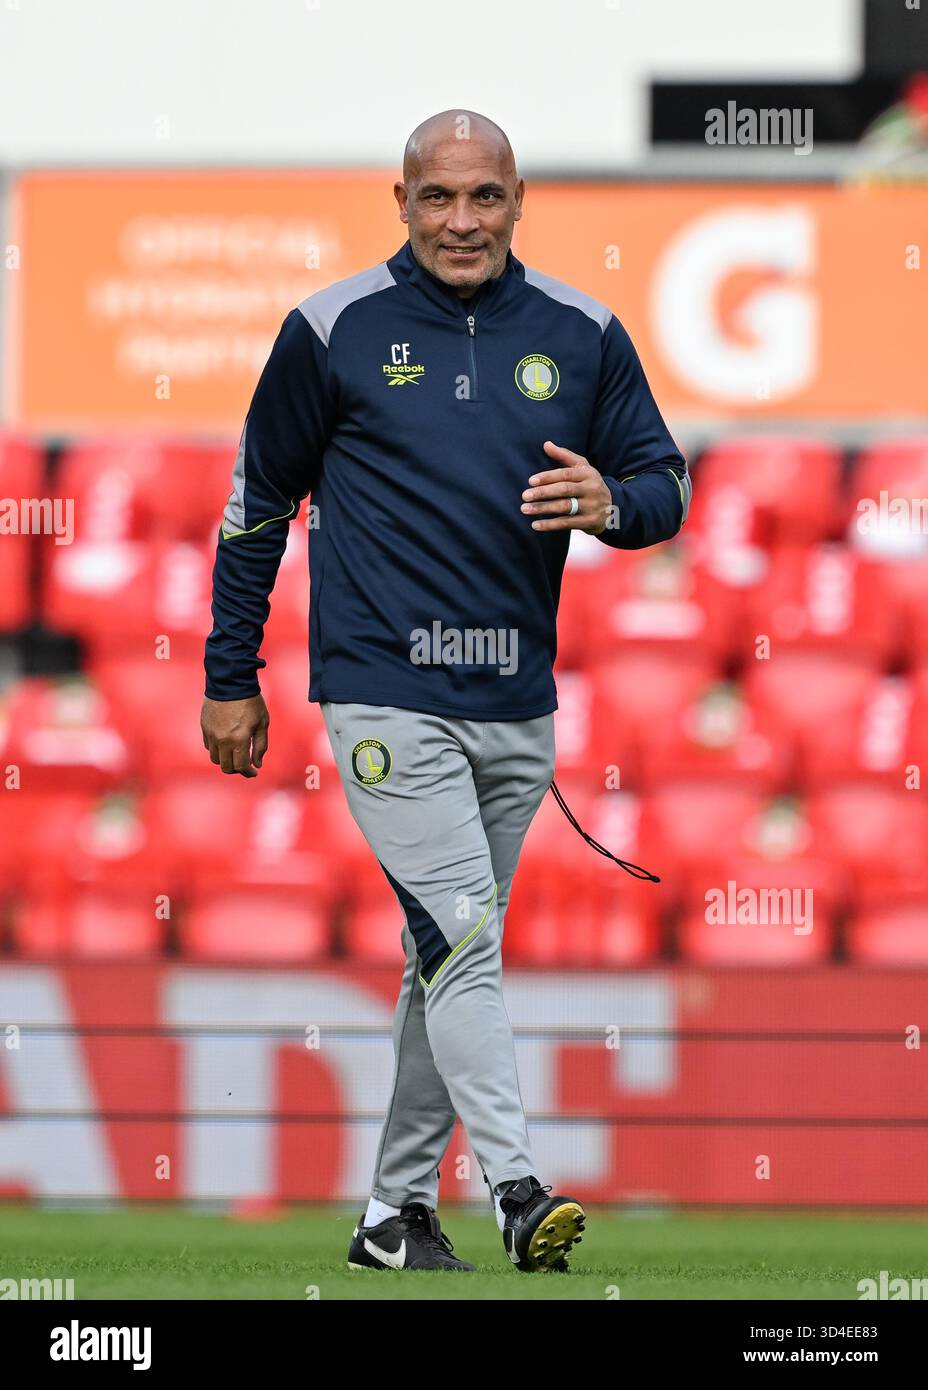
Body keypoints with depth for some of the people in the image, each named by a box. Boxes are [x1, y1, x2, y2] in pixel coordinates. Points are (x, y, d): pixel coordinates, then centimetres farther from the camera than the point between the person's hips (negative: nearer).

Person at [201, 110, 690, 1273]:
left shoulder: (581, 335, 6)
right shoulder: (333, 330, -2)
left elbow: (666, 485, 12)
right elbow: (258, 501, 7)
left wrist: (612, 503, -13)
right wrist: (231, 678, 8)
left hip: (517, 708, 4)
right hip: (385, 696, -4)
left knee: (452, 958, 10)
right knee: (461, 936, -16)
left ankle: (396, 1212, 18)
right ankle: (516, 1189, -21)